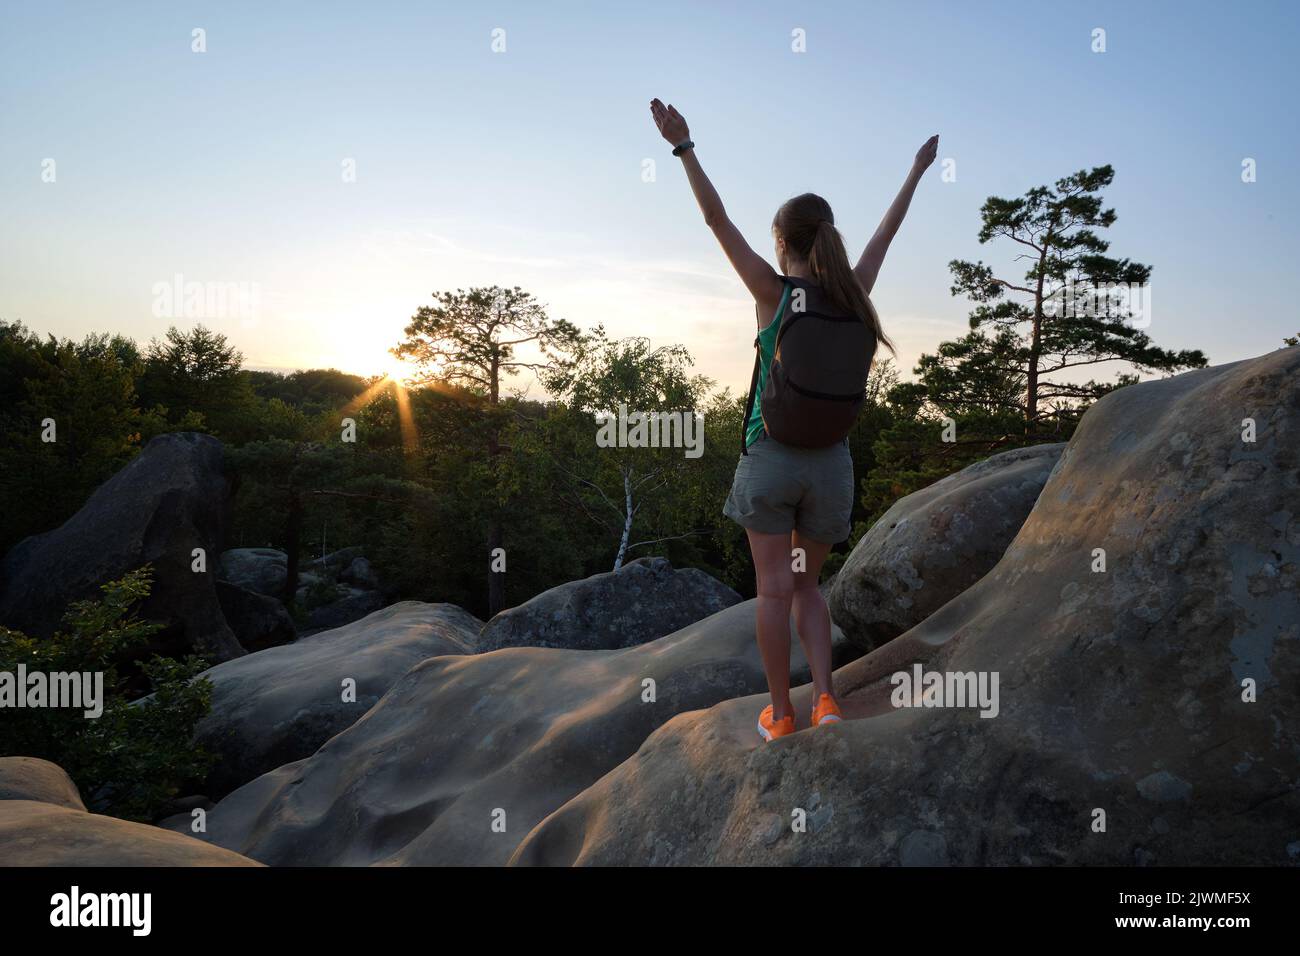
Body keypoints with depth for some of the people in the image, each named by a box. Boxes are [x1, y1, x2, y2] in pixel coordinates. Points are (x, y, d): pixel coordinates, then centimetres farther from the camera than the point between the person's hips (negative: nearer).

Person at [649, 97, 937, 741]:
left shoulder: (775, 293, -9)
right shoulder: (852, 293, 1)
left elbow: (718, 221, -11)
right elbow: (885, 232, 16)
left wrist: (683, 147, -11)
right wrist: (916, 172, 31)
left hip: (771, 458, -3)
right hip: (830, 463, 4)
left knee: (775, 590, 4)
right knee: (807, 585, 17)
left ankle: (780, 712, 11)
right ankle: (823, 697, 7)